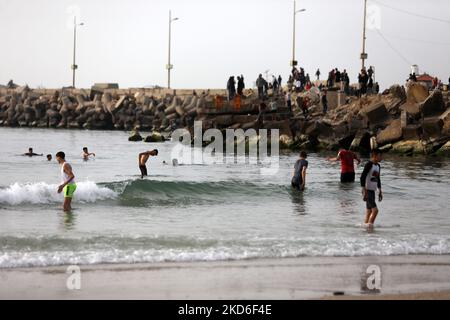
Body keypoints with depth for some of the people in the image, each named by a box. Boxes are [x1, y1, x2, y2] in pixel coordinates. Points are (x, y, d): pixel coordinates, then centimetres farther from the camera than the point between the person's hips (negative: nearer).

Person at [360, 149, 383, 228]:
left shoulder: (378, 166, 14)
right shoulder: (369, 165, -14)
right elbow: (362, 178, -19)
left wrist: (380, 192, 22)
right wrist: (364, 192, -22)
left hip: (373, 191, 9)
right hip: (367, 191, -9)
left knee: (369, 211, 8)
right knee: (375, 210, -16)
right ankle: (369, 225, -12)